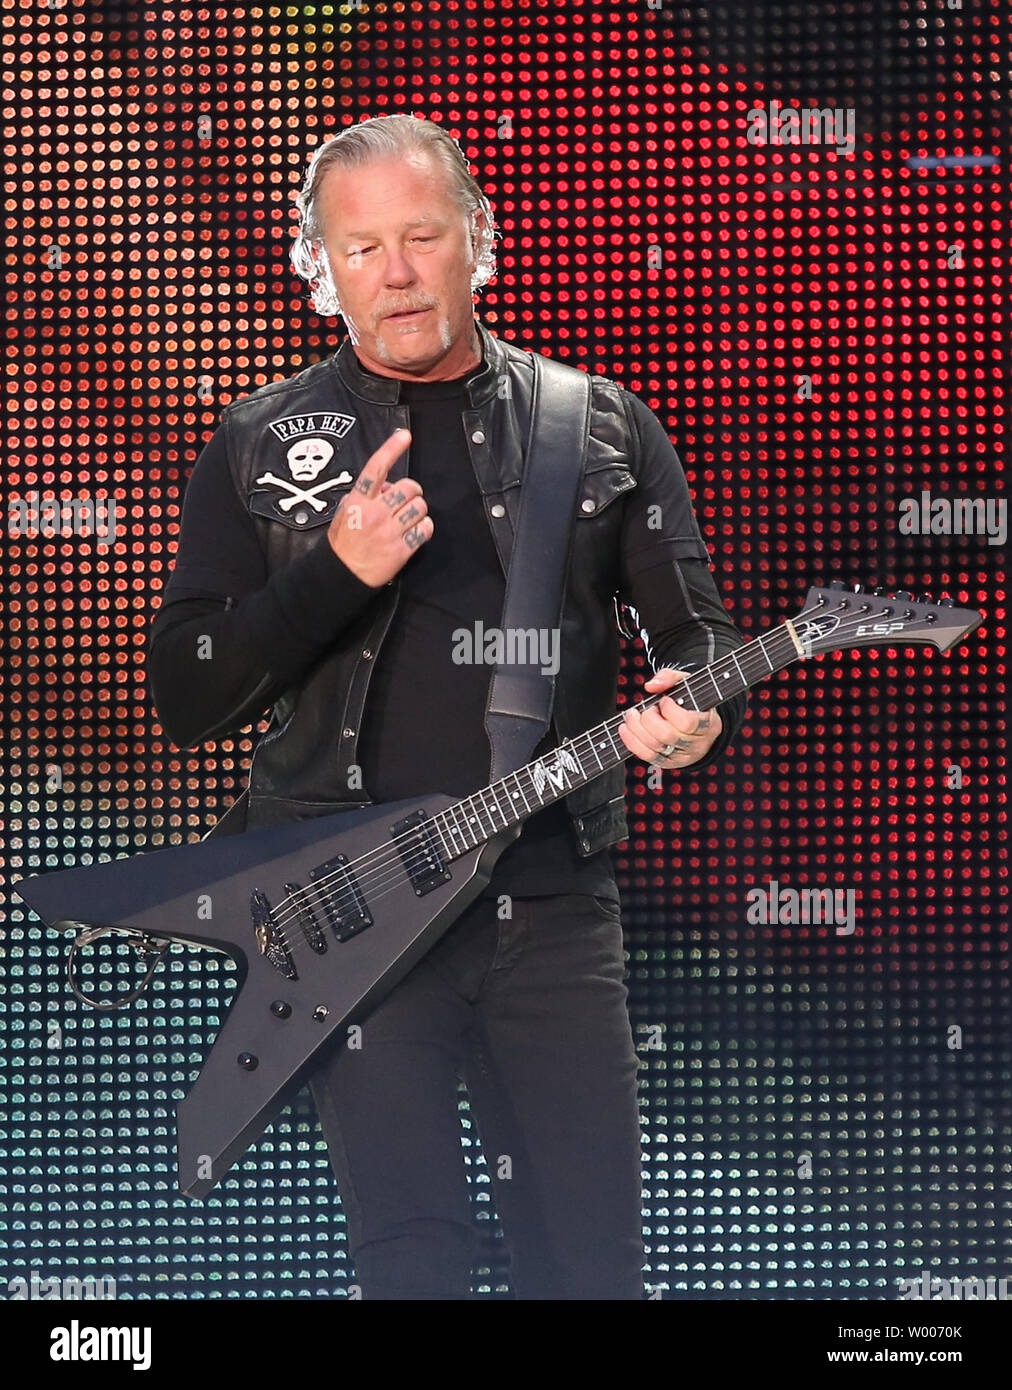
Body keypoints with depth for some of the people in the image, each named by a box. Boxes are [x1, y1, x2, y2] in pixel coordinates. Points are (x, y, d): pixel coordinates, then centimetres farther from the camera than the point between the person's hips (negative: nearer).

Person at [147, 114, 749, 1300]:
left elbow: (694, 624, 11)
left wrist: (698, 711, -14)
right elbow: (186, 699, 3)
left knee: (592, 1261, 0)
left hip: (552, 900, 1)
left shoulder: (604, 429, 11)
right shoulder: (262, 446, 8)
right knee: (410, 1255, -5)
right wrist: (337, 571, -12)